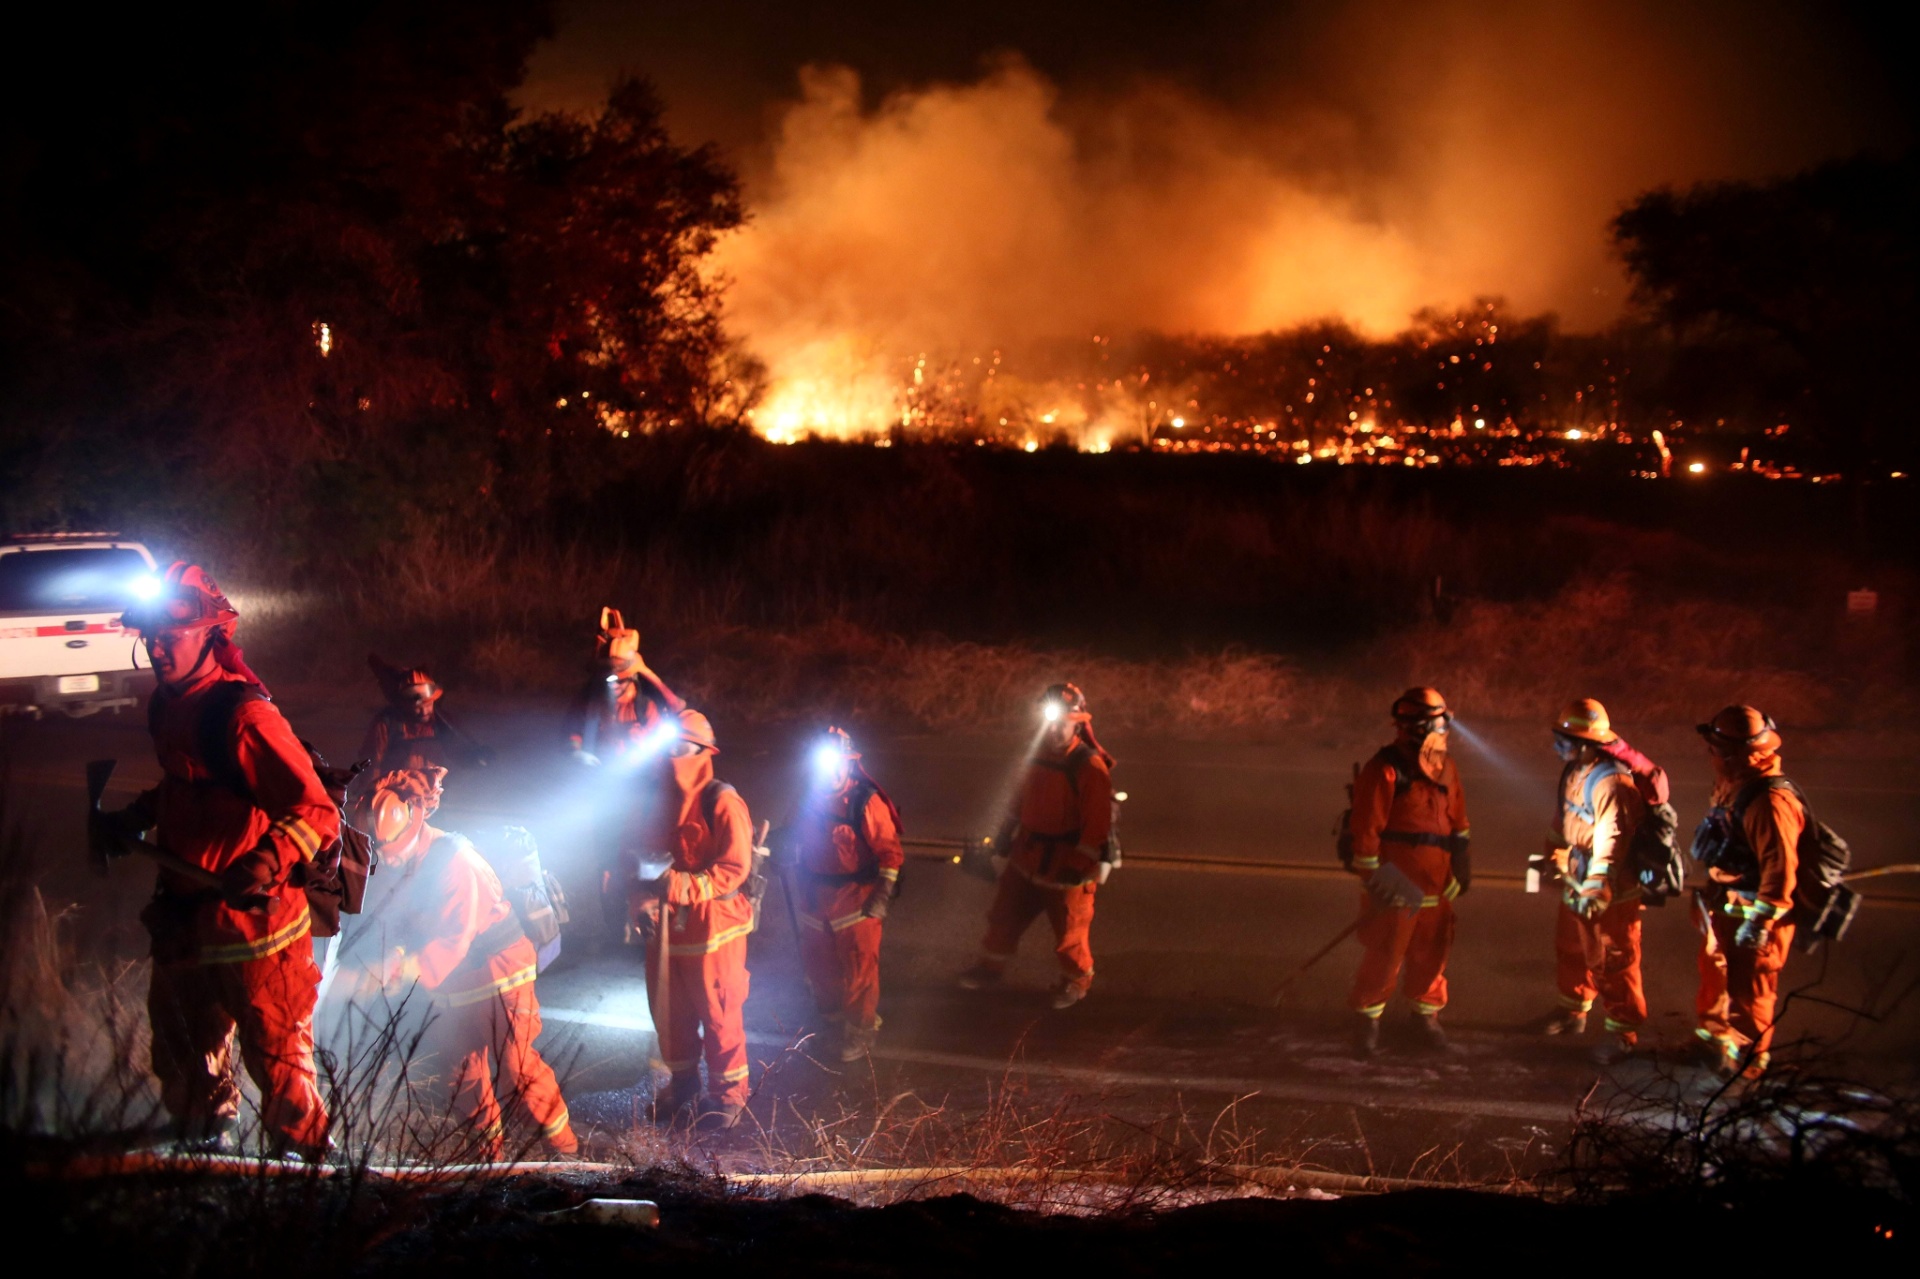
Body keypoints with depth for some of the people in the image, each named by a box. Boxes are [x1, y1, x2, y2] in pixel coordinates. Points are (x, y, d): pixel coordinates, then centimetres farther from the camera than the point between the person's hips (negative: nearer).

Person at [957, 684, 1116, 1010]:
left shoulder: (1090, 767, -21)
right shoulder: (1038, 758, 3)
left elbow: (1099, 821, -22)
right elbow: (1020, 804, 14)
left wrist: (1081, 864, -22)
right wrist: (1003, 844, 17)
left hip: (1067, 864, -7)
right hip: (1028, 859, 7)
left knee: (1070, 927, 9)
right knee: (1004, 915, 17)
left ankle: (1077, 980, 32)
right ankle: (990, 968, 36)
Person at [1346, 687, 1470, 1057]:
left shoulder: (1446, 769, 9)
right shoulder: (1385, 770, -14)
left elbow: (1457, 820, 21)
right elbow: (1366, 828, -14)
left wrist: (1461, 862, 21)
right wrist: (1373, 879, -13)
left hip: (1436, 888, 6)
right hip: (1396, 888, -6)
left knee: (1431, 956, 12)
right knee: (1383, 959, -1)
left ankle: (1426, 1018, 29)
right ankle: (1368, 1021, 16)